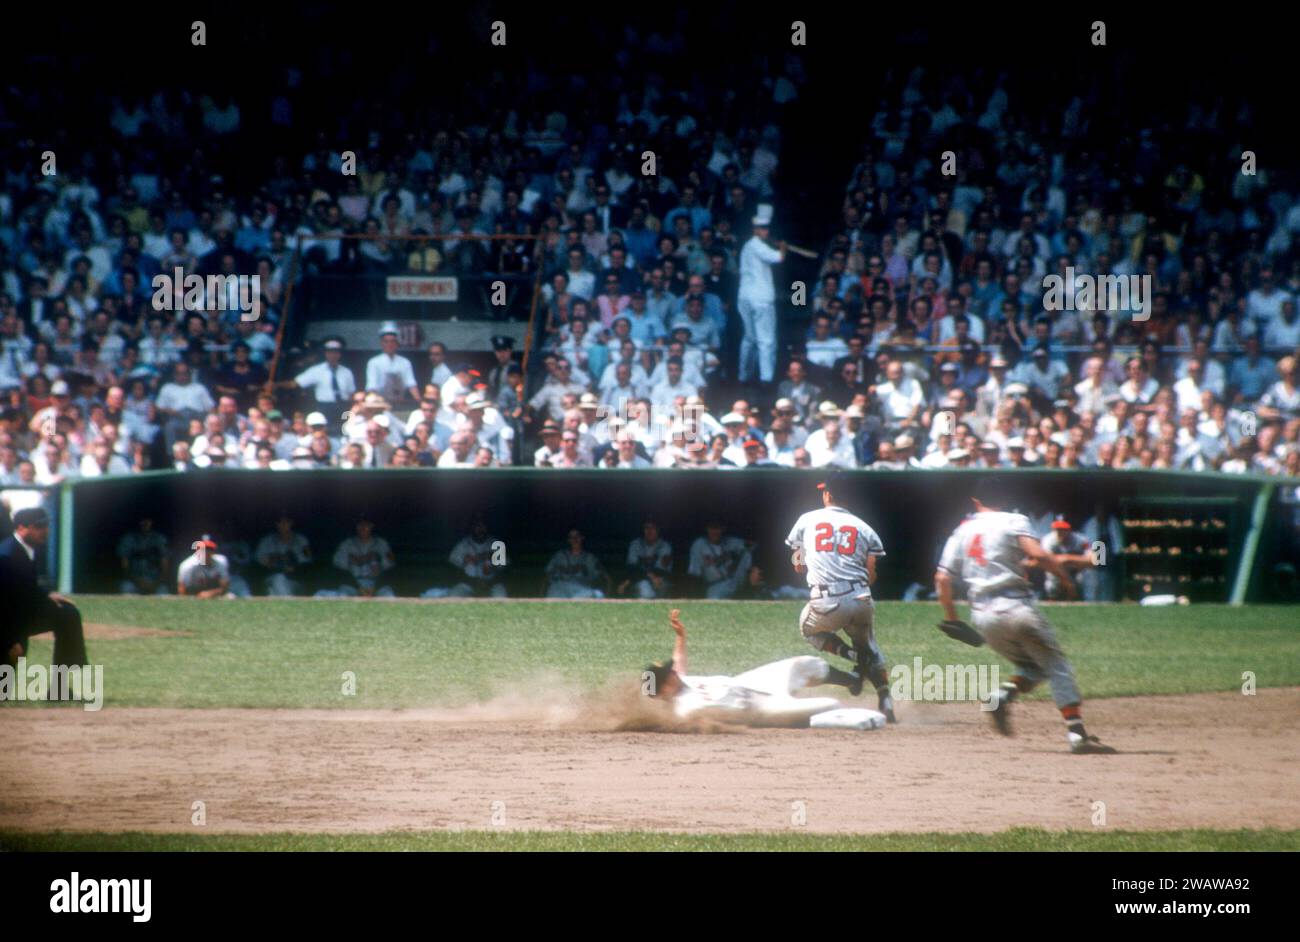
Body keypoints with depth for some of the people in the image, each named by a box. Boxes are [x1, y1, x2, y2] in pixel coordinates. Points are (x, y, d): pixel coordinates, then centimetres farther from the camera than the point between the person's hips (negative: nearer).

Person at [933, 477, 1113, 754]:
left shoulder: (962, 531, 17)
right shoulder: (1012, 521, 3)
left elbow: (942, 578, 10)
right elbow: (1037, 554, -14)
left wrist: (951, 616, 18)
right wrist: (1065, 577, -2)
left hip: (982, 615, 5)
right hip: (1014, 605, -5)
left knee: (1032, 666, 20)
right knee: (1056, 666, -2)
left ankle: (1003, 694, -11)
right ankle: (1076, 734, -16)